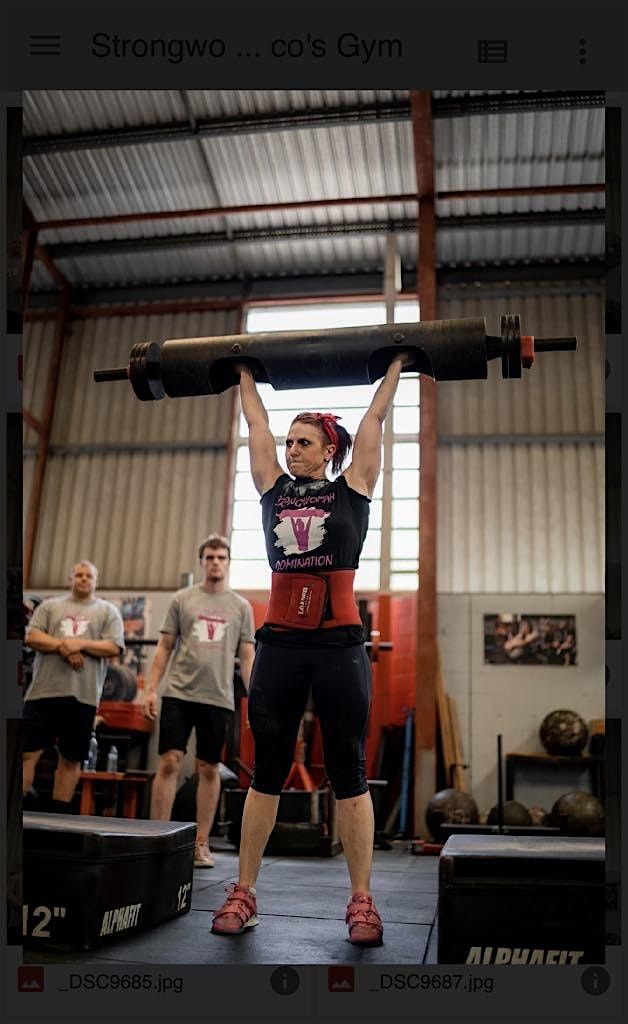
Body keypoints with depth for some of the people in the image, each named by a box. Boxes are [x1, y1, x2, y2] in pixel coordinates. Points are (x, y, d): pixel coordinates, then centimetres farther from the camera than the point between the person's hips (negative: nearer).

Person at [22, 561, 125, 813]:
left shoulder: (108, 610, 11)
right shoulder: (50, 606, 14)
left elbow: (114, 647, 0)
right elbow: (31, 637, 2)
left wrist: (80, 644, -12)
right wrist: (63, 646, -12)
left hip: (82, 695, 0)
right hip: (44, 691, 1)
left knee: (71, 759, 5)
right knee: (28, 752, -2)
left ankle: (59, 815, 14)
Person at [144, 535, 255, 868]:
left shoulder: (241, 607, 8)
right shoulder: (182, 599, 7)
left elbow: (247, 656, 7)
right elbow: (164, 647, 8)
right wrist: (150, 689, 0)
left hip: (219, 699, 1)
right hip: (179, 694, 0)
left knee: (209, 769, 6)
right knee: (169, 762, -5)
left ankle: (201, 844, 16)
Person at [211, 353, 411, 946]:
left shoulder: (352, 488, 5)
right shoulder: (275, 487, 12)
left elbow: (375, 417, 10)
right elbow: (255, 422, 20)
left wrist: (398, 361, 19)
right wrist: (245, 371, 31)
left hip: (339, 646, -3)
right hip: (279, 646, 3)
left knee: (347, 773, 5)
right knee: (266, 772, 10)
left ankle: (362, 901, 14)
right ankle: (244, 893, 20)